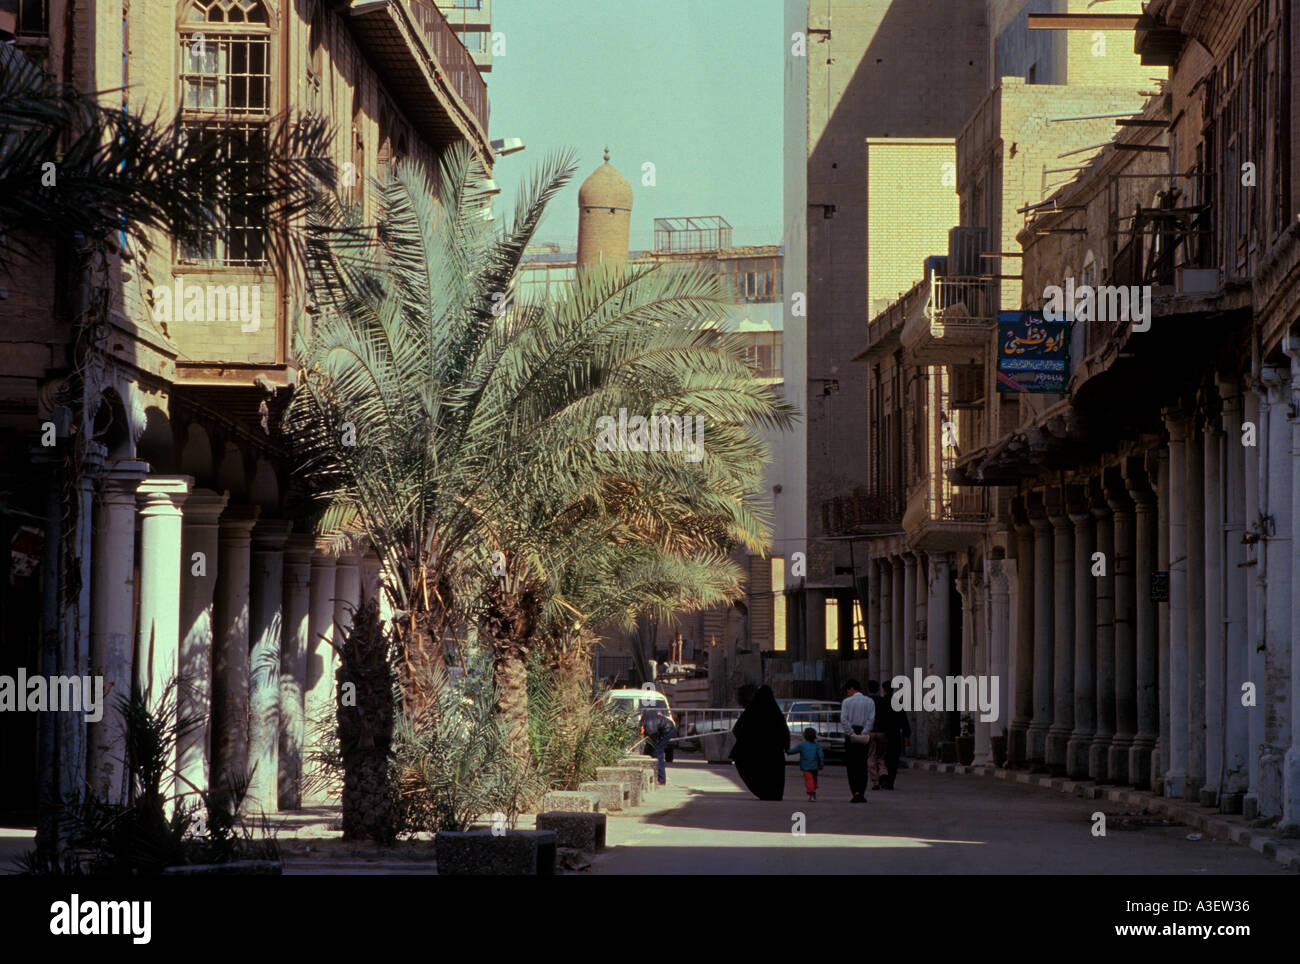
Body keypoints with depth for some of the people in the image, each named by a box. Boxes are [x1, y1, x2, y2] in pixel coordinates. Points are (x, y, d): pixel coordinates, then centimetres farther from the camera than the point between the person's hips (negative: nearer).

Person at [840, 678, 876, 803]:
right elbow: (871, 719, -4)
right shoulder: (869, 701, 6)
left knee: (851, 765, 1)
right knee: (863, 766, 8)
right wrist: (863, 734, -8)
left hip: (851, 735, -2)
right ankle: (862, 794, 3)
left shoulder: (847, 702, -2)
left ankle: (856, 793, -12)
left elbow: (844, 719, -11)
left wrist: (851, 734, -12)